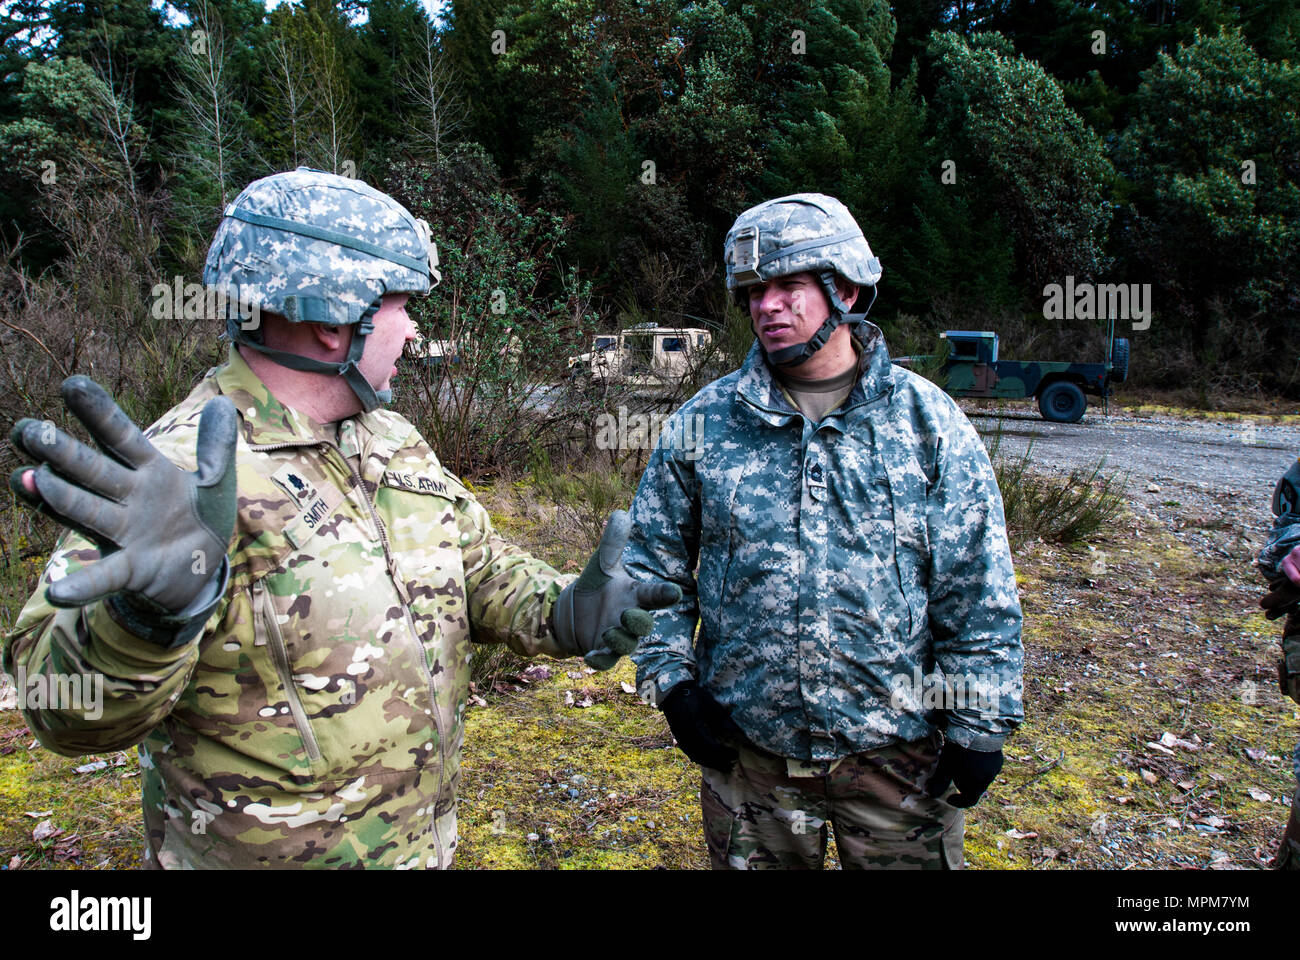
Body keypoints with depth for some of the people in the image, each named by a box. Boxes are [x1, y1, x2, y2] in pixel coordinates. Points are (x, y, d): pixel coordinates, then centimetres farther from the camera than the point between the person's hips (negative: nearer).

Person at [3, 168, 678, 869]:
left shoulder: (396, 441, 2)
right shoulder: (179, 471, -22)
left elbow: (480, 567, 9)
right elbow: (72, 712, -27)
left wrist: (561, 613, -11)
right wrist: (150, 610, -48)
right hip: (265, 853, -6)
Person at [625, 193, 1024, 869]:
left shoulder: (928, 420, -5)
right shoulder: (704, 422, -2)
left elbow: (978, 591, -3)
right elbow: (653, 560, 6)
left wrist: (980, 725, -3)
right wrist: (671, 678, -2)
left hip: (897, 752, -1)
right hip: (745, 748, 1)